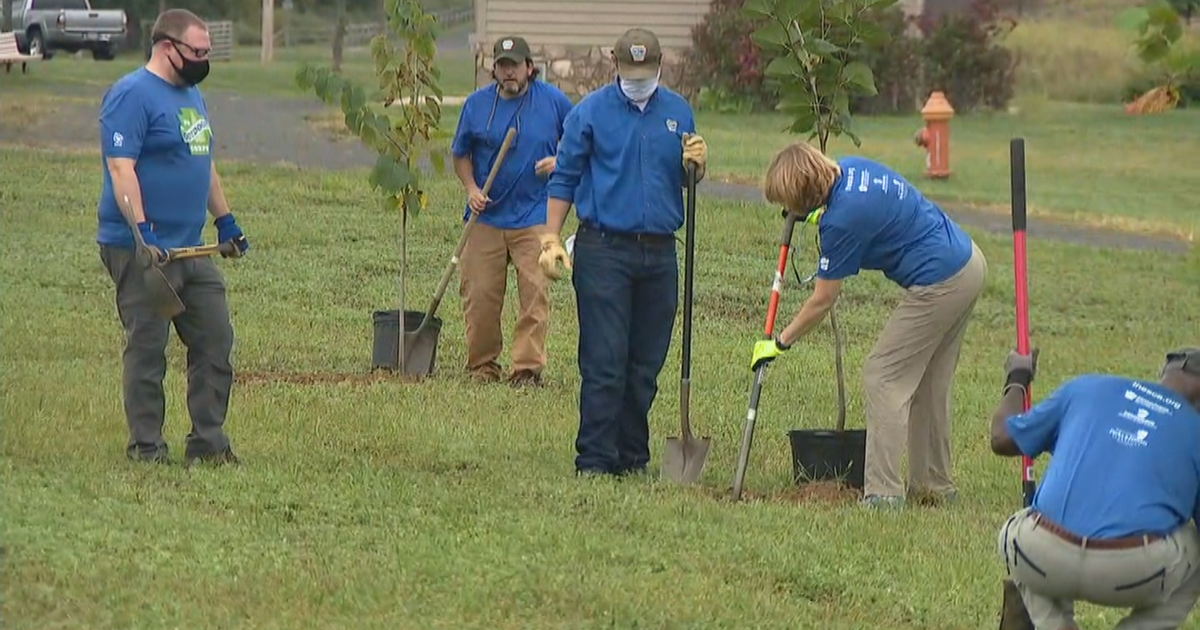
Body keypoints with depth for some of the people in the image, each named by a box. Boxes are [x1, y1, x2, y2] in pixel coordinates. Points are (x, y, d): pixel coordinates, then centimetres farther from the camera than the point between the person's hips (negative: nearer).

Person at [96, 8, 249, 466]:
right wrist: (141, 231, -27)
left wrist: (225, 220, 26)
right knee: (147, 350, -2)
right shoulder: (132, 95, -13)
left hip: (191, 249, 9)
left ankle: (208, 442, 15)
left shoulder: (191, 95, 17)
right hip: (143, 252, -9)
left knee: (215, 342, 8)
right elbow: (121, 168, -21)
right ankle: (146, 448, 5)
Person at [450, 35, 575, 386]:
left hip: (534, 216, -2)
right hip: (487, 216, 2)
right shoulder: (477, 104, 5)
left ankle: (528, 367, -5)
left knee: (535, 294, -8)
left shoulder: (554, 102, 1)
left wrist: (559, 163, -7)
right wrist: (471, 189, 0)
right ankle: (482, 363, 15)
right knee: (479, 295, 1)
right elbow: (461, 154, 16)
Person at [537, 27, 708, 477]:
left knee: (645, 366, 7)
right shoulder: (590, 112, -1)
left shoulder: (678, 111, 11)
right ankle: (595, 458, -7)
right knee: (604, 361, -8)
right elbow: (564, 181, 2)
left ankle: (633, 456, 14)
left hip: (659, 254, 4)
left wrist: (696, 164, -6)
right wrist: (551, 240, -6)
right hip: (604, 250, -4)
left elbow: (689, 181, 18)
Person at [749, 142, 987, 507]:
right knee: (930, 385, 17)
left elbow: (822, 301, -10)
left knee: (884, 377, -3)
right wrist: (818, 218, 20)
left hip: (938, 284, -10)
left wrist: (779, 344, 2)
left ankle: (883, 491, -6)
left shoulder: (841, 220, -21)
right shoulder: (851, 168, 3)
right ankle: (934, 485, 24)